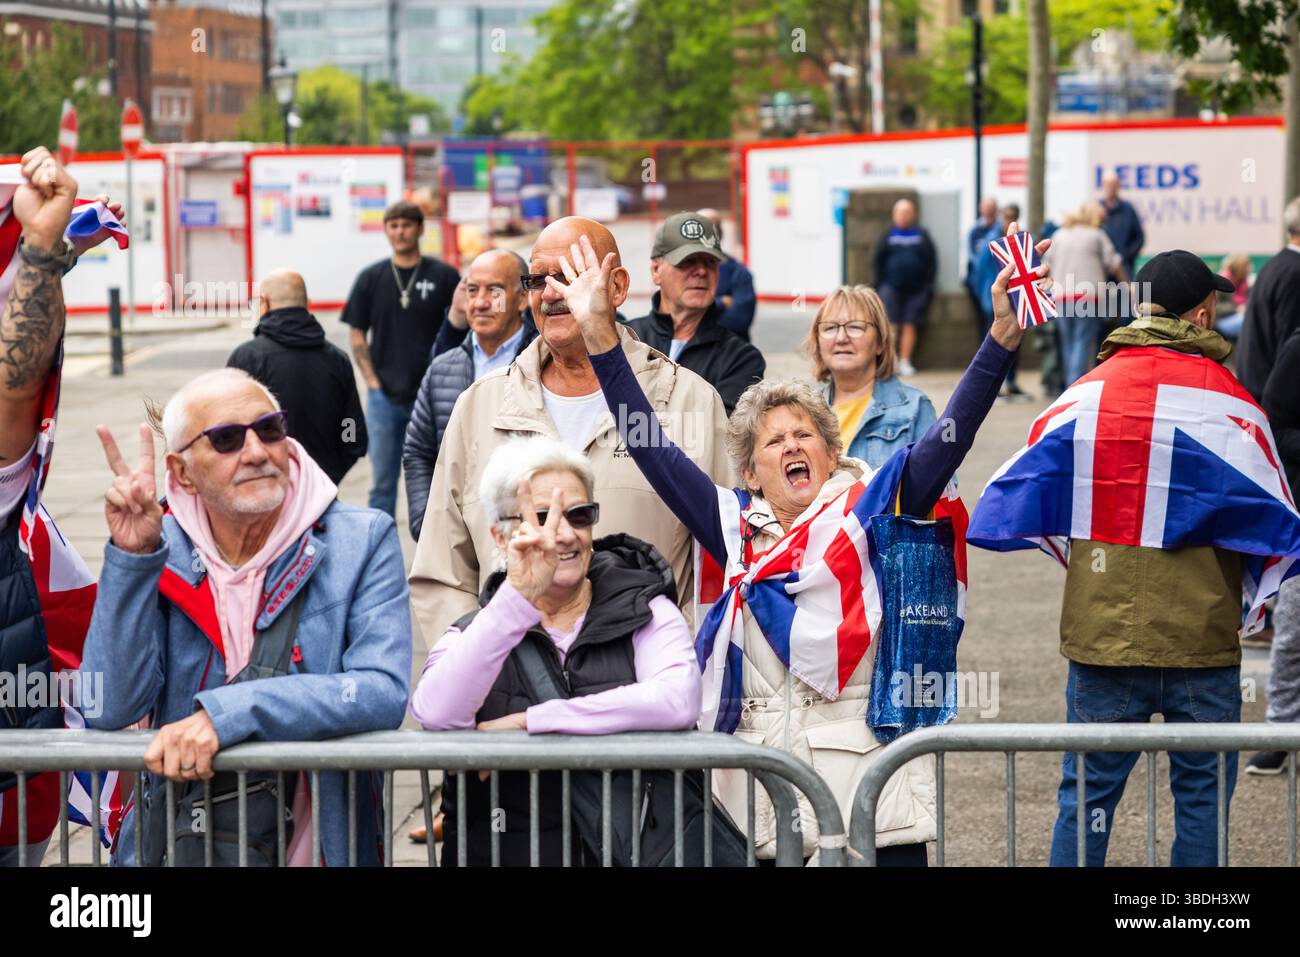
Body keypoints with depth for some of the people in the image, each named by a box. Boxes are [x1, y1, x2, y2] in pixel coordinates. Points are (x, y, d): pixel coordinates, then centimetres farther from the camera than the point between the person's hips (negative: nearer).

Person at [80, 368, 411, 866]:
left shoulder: (363, 540, 1)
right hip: (175, 843, 0)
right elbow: (108, 710, -4)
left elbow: (384, 691, -12)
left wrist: (227, 713, -19)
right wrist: (132, 557, -11)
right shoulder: (161, 554, 6)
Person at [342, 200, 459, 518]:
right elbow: (358, 335, 8)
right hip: (383, 396, 1)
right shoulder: (371, 278, 6)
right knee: (382, 482, 4)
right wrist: (372, 381, -3)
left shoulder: (444, 276, 1)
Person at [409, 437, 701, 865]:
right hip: (499, 850, 1)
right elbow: (436, 715, -11)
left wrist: (528, 721, -11)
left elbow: (678, 701, -13)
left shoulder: (644, 613, 8)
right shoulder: (472, 633, 11)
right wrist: (520, 597, -19)